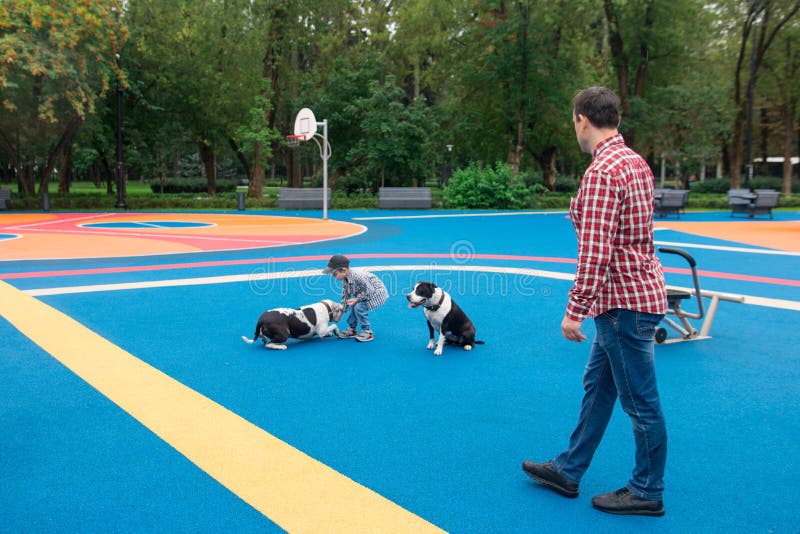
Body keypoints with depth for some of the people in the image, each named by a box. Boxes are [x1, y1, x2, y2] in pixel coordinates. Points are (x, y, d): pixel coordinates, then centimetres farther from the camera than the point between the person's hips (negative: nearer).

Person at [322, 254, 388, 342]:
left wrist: (357, 299, -28)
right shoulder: (345, 279, -7)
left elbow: (370, 291, -30)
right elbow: (345, 295, 6)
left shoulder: (358, 276, -36)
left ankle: (368, 332, -9)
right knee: (352, 306, 4)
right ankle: (352, 329, 22)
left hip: (376, 292, -9)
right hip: (365, 294, 9)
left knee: (359, 307, -22)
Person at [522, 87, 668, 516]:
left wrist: (576, 310, -19)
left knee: (640, 402, 4)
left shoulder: (601, 172, -21)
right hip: (635, 291, 10)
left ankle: (647, 492, 21)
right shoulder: (636, 162, 9)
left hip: (625, 301, -10)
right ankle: (568, 470, 31)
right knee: (597, 387, 18)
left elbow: (594, 252, -25)